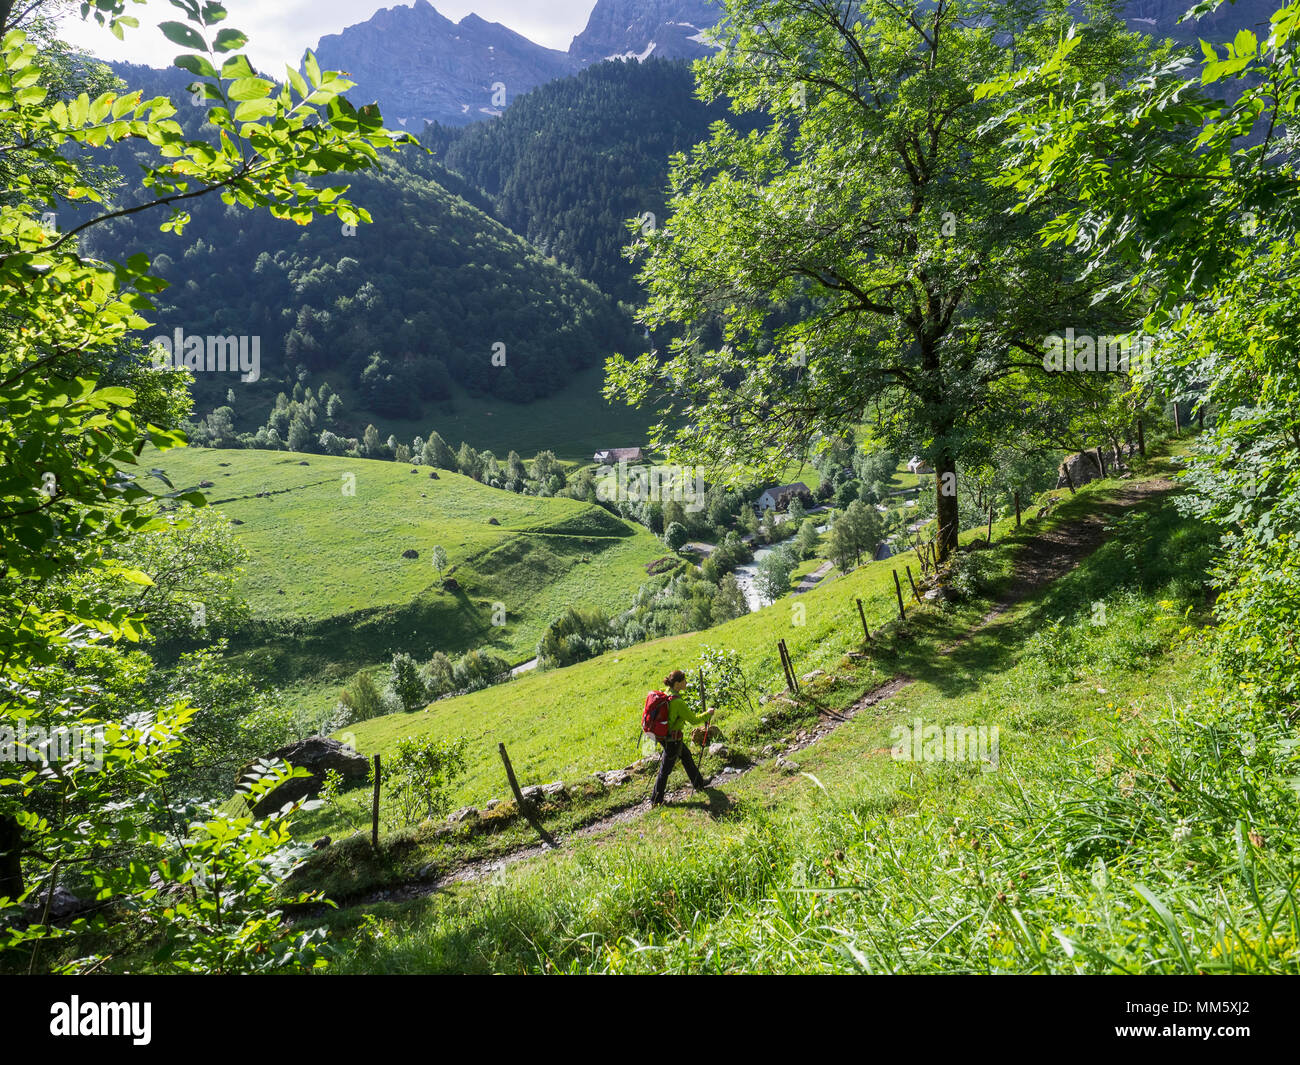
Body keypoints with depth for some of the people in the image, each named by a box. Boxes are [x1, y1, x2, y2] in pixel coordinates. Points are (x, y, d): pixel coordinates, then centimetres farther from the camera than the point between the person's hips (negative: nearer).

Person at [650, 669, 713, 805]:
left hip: (663, 734, 9)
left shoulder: (665, 693, -4)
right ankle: (656, 800, 20)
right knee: (665, 769, 6)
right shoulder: (677, 702, -29)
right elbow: (693, 720, -20)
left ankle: (699, 783, 45)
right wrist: (708, 714, -5)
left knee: (686, 755, 26)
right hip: (672, 739, -9)